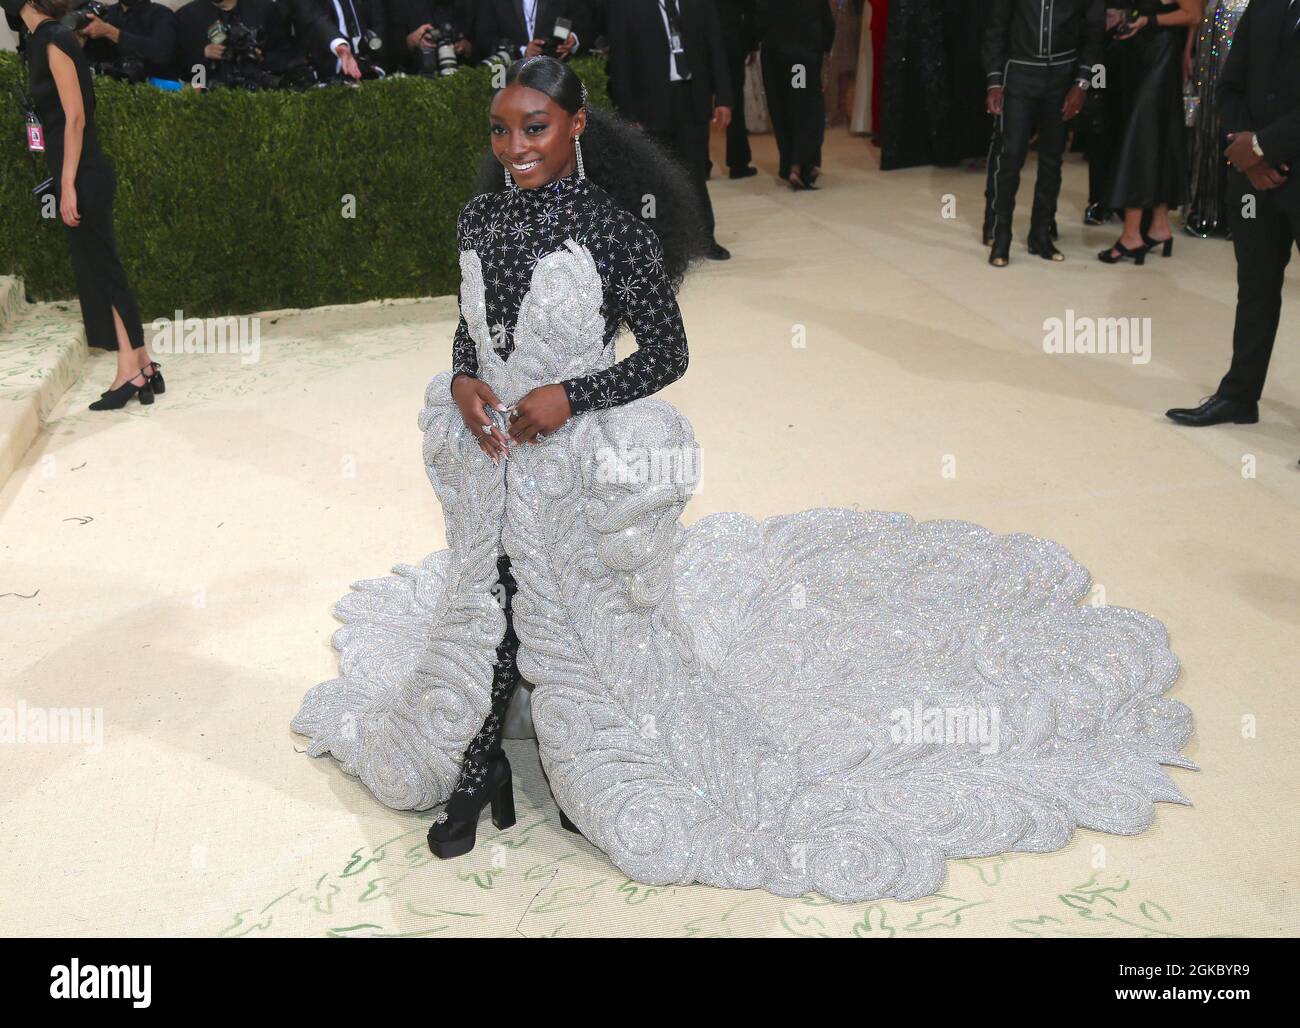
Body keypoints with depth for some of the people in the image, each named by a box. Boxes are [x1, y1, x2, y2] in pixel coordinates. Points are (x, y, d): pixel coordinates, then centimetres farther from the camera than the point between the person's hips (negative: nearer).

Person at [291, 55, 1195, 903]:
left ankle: (590, 778, 36)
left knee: (580, 616, 12)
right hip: (489, 453, 5)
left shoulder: (611, 225, -16)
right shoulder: (479, 218, 0)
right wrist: (462, 380, -9)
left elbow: (668, 353, -13)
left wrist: (569, 396, -21)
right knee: (481, 608, 16)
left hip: (580, 461, -5)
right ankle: (479, 772, 36)